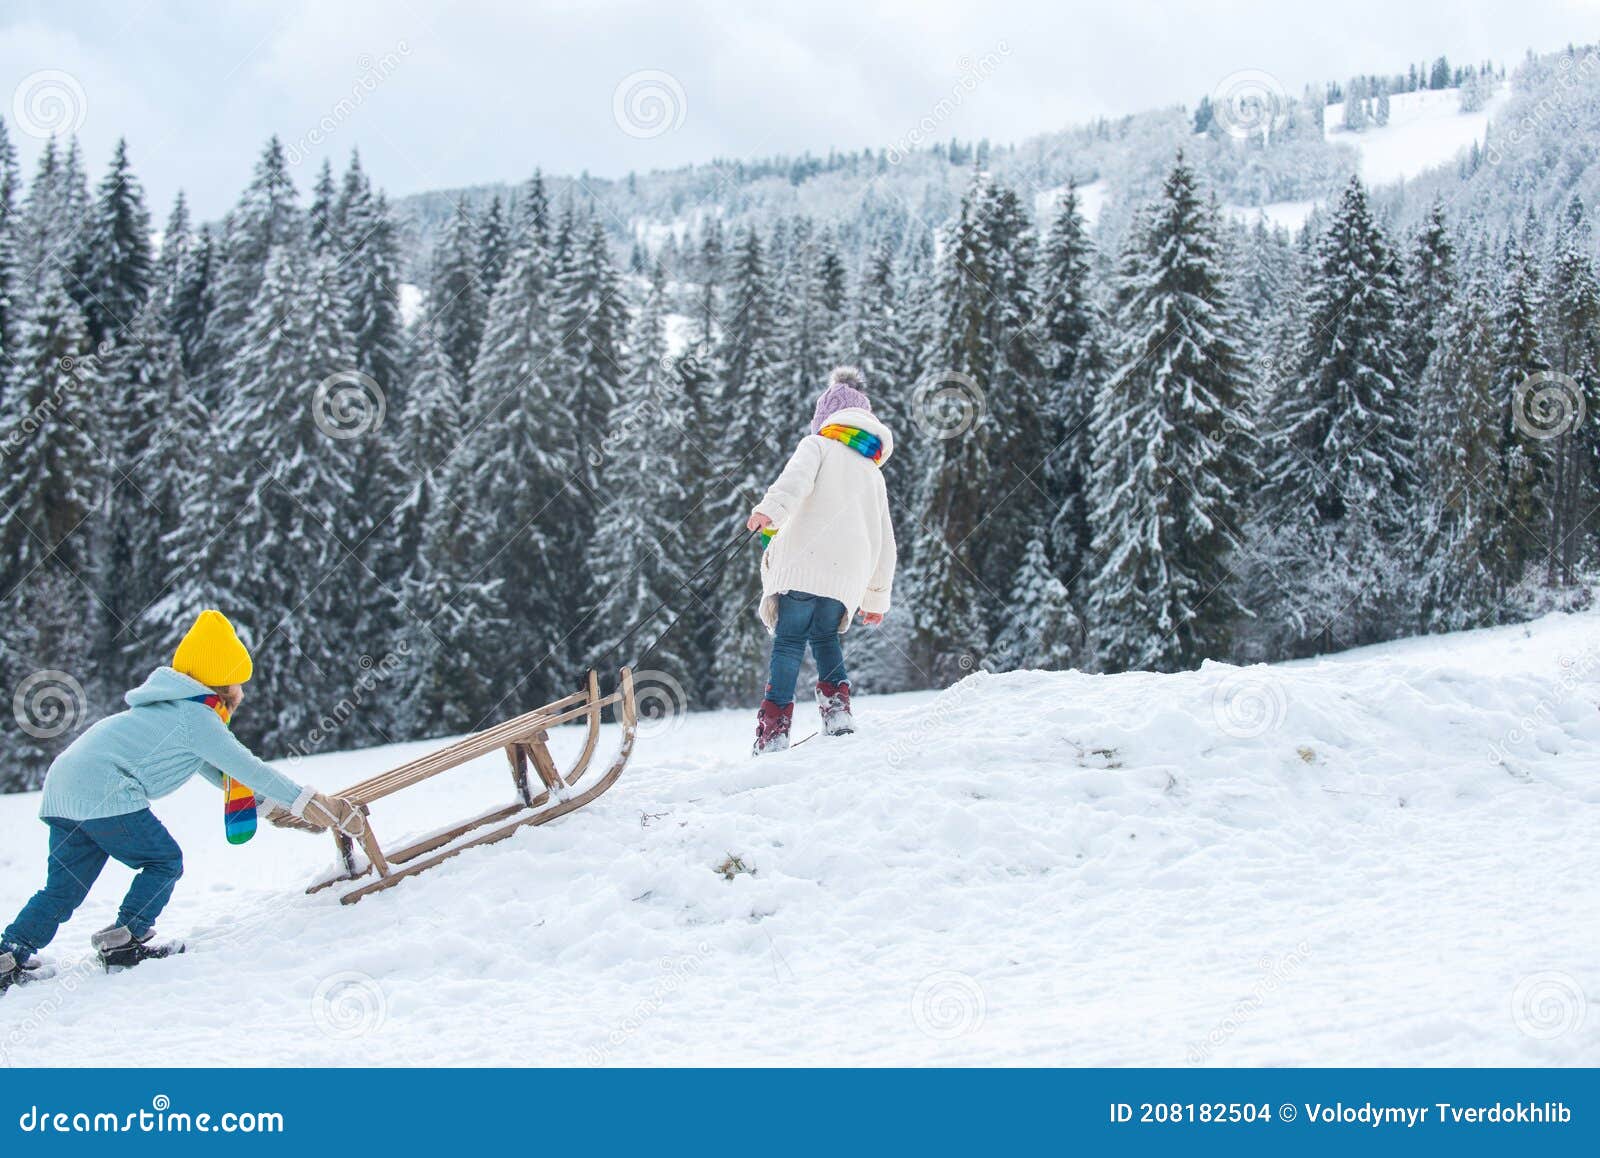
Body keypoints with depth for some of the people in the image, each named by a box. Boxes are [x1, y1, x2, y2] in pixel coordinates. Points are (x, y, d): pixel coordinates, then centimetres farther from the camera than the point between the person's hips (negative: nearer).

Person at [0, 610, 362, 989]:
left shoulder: (173, 709, 27)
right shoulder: (198, 716, -4)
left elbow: (221, 774, 32)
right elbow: (250, 771, -5)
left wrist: (274, 805, 29)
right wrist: (308, 803, 1)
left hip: (61, 788, 9)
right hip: (103, 793, -9)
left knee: (64, 887, 11)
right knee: (164, 861, 4)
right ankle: (124, 938, -2)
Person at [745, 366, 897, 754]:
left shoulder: (818, 445, 13)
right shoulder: (874, 474, 29)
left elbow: (798, 476, -12)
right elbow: (885, 542, 30)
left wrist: (770, 508, -30)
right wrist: (877, 598, 36)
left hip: (805, 564, -5)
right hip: (848, 575, 5)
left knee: (789, 641, -5)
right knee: (825, 636, 22)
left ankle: (774, 728, -17)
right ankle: (837, 709, 5)